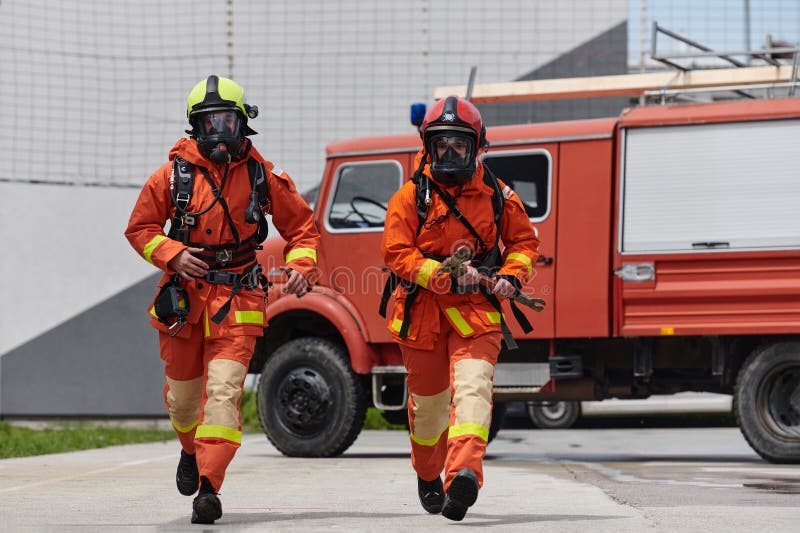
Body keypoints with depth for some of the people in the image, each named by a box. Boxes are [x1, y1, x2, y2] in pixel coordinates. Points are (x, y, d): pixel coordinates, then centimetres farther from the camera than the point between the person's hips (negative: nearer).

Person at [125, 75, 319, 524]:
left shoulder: (263, 175, 0)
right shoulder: (174, 174, -2)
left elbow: (302, 224, 10)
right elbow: (140, 228, 5)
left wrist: (302, 266, -8)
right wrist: (172, 254, -13)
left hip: (237, 300, -2)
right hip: (184, 296, 2)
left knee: (223, 389, -17)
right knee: (182, 392, 14)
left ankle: (208, 486, -20)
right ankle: (192, 450, 46)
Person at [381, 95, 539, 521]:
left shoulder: (496, 195, 4)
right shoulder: (411, 197, -3)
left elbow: (524, 240, 15)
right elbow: (397, 253, -10)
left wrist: (511, 276, -4)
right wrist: (445, 275, -21)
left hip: (476, 309, 0)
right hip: (423, 309, 0)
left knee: (472, 386, -22)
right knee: (428, 399, 12)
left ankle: (464, 474, -37)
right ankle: (427, 475, 38)